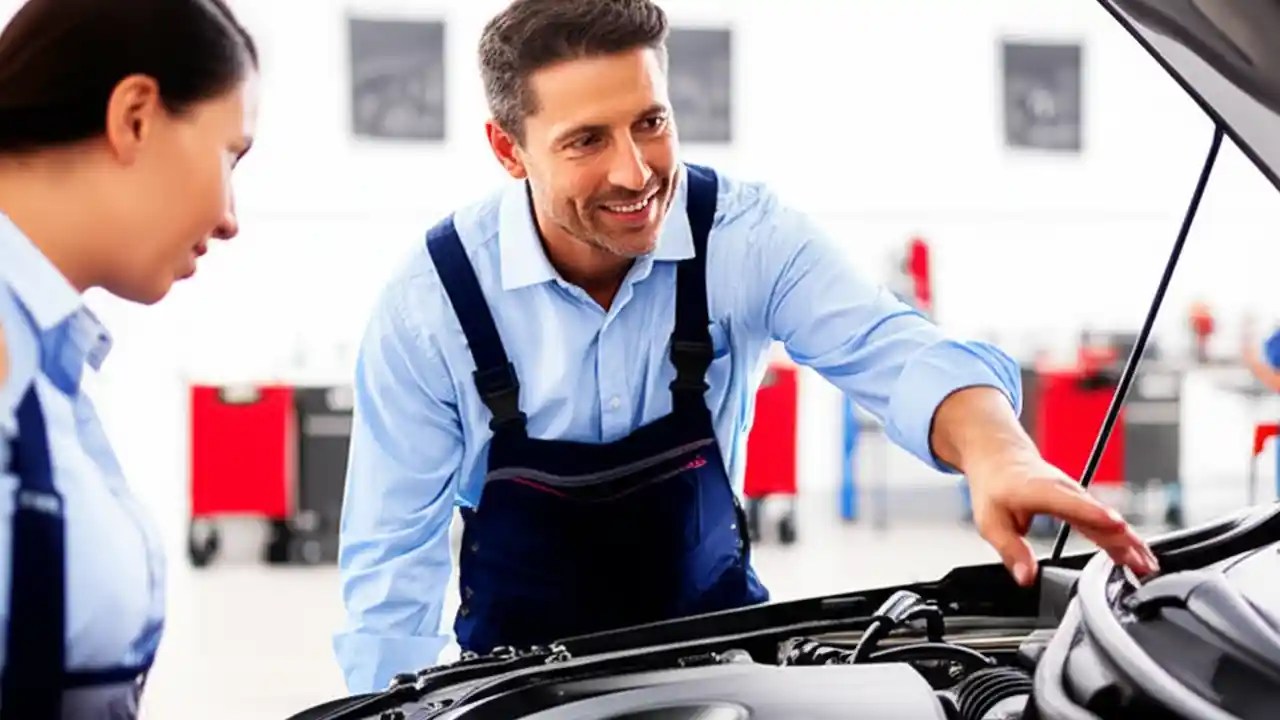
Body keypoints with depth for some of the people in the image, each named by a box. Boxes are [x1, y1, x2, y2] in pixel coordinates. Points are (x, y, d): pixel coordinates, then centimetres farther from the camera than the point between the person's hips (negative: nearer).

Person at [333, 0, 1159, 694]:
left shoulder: (746, 234, -15)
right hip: (524, 661, -1)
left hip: (715, 627, 1)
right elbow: (393, 555, -11)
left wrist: (997, 452, -49)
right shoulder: (429, 305, -18)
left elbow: (892, 351, -28)